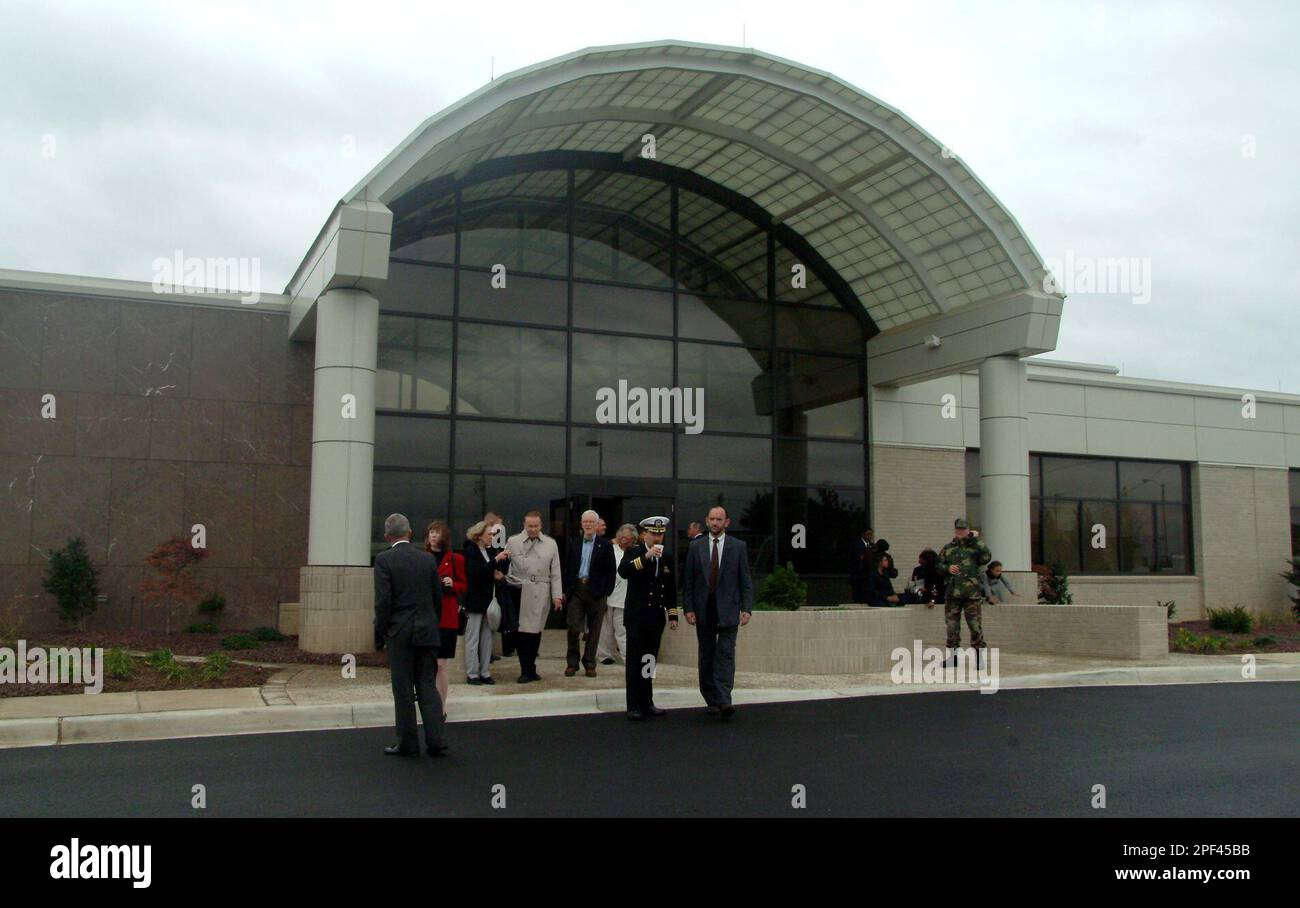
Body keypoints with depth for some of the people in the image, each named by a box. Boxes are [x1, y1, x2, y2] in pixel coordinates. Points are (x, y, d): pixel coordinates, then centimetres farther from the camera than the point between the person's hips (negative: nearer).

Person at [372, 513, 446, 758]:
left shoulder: (384, 559, -7)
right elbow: (437, 598, 9)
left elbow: (382, 601, -12)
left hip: (400, 633, -4)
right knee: (428, 687, 9)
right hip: (428, 632, 4)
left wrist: (379, 635, -3)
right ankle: (435, 741, 5)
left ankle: (408, 744, 11)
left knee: (403, 691, 5)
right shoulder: (427, 559, 6)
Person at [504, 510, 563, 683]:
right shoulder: (513, 541, 7)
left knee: (536, 631, 5)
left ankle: (530, 669, 17)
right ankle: (526, 671, 2)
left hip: (541, 593, 2)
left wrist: (557, 595, 5)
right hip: (520, 591, -1)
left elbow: (555, 573, 9)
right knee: (522, 632, -5)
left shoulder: (550, 544, 10)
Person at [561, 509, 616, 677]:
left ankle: (589, 664, 15)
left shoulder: (605, 545, 2)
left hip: (596, 591, -1)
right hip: (576, 589, 2)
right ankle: (572, 663, 11)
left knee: (594, 629, 5)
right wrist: (565, 591, 4)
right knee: (573, 627, -3)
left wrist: (606, 591, -7)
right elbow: (567, 569, 11)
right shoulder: (574, 544, 11)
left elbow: (610, 571, 0)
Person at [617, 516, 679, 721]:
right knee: (635, 662, -4)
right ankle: (633, 706, -2)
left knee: (650, 662, 8)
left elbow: (671, 589, 17)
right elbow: (623, 572, -22)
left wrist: (673, 615, 13)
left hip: (656, 618, 4)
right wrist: (646, 557, -28)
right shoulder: (634, 553, -1)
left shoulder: (666, 558, 12)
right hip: (637, 617, -4)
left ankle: (647, 703, 15)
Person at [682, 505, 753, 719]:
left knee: (726, 654, -9)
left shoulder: (738, 546, 3)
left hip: (728, 611, -2)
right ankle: (712, 701, 15)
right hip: (703, 611, 2)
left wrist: (746, 609, -6)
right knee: (706, 657, 7)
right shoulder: (696, 546, 6)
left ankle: (724, 701, -14)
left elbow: (746, 581, 2)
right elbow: (688, 581, 5)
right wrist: (688, 608, -2)